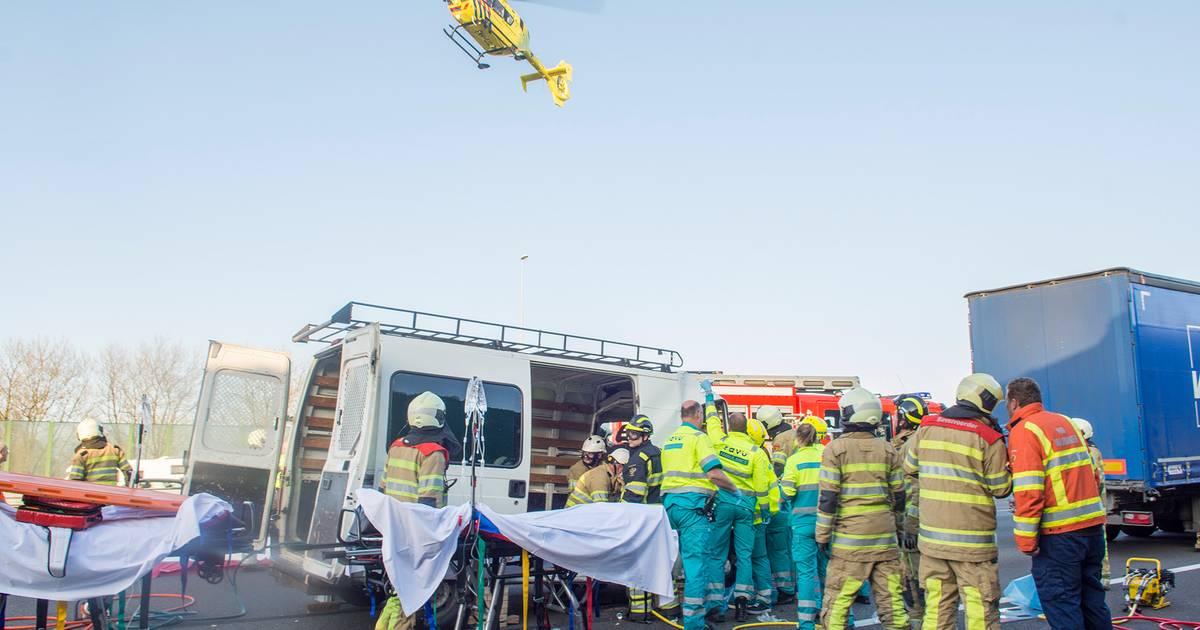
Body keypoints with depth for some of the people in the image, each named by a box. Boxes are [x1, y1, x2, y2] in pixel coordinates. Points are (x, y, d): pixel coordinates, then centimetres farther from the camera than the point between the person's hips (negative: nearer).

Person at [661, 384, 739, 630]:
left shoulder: (669, 440, 18)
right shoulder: (699, 437, -7)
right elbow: (714, 473, -16)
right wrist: (735, 489, -2)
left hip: (670, 501, 8)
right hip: (692, 503, -8)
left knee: (688, 557, 17)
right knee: (696, 560, -7)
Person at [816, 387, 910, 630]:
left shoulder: (836, 448, -7)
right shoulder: (887, 450, 6)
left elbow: (828, 498, -9)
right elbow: (898, 496, 11)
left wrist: (822, 536, -3)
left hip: (850, 539, -4)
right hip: (885, 538, 4)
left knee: (837, 601, 2)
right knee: (891, 600, 9)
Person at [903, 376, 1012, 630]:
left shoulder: (927, 428, 5)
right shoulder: (989, 439, -9)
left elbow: (909, 468, 16)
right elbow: (1001, 489, -1)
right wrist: (1004, 462, 11)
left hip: (930, 538, 5)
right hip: (972, 543, -4)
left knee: (937, 608, 10)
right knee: (981, 610, 2)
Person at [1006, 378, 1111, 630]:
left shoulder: (1024, 431, -11)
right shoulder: (1066, 422, 14)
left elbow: (1028, 492, -18)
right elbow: (1092, 475, 17)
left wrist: (1025, 540, -13)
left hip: (1059, 534, -8)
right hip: (1093, 524, 8)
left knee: (1061, 603, 0)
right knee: (1092, 599, 19)